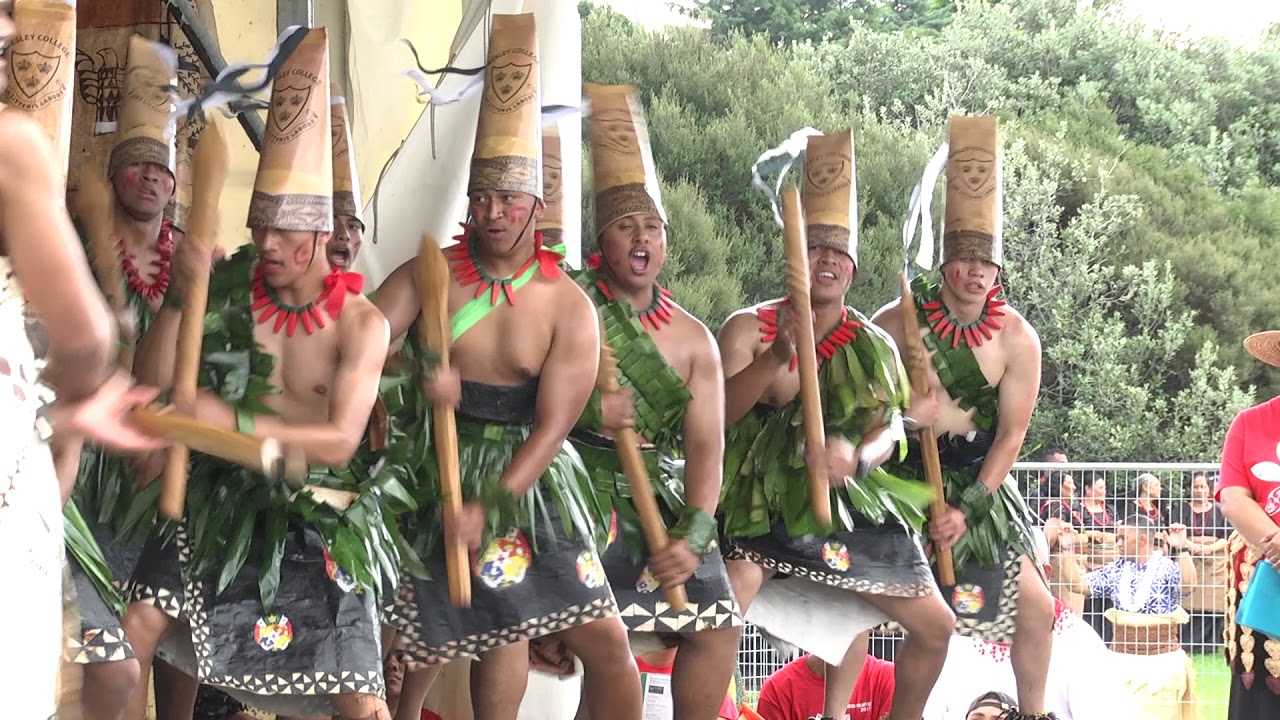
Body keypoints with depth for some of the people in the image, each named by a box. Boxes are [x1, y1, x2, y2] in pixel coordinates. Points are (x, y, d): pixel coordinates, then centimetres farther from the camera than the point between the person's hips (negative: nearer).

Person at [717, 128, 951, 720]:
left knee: (935, 626, 6)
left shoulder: (873, 345, 7)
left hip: (850, 505, 4)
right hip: (762, 505, -4)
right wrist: (775, 358, -33)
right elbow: (717, 414, -17)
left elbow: (889, 427, -2)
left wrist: (857, 457, -26)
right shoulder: (749, 328, -4)